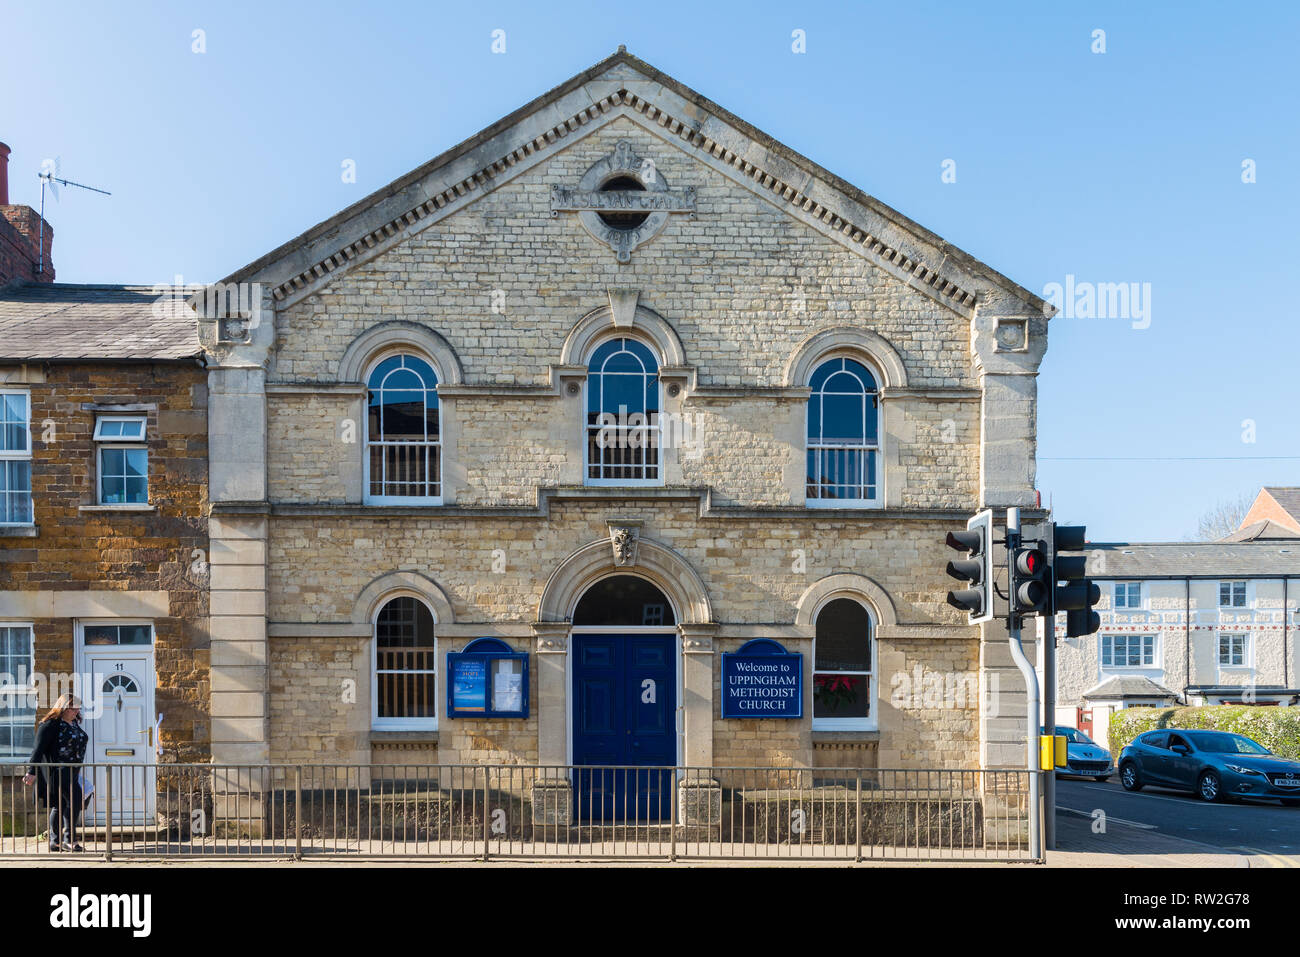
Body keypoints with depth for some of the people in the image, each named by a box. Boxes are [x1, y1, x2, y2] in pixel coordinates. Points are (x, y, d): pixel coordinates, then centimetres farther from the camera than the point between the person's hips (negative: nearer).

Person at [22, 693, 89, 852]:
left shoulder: (75, 723, 15)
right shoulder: (51, 725, -11)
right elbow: (39, 748, -14)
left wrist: (77, 770, 27)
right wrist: (32, 772, -18)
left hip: (71, 770, 9)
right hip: (57, 770, -9)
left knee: (59, 805, 12)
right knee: (75, 800, -15)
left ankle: (55, 841, 18)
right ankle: (70, 840, -10)